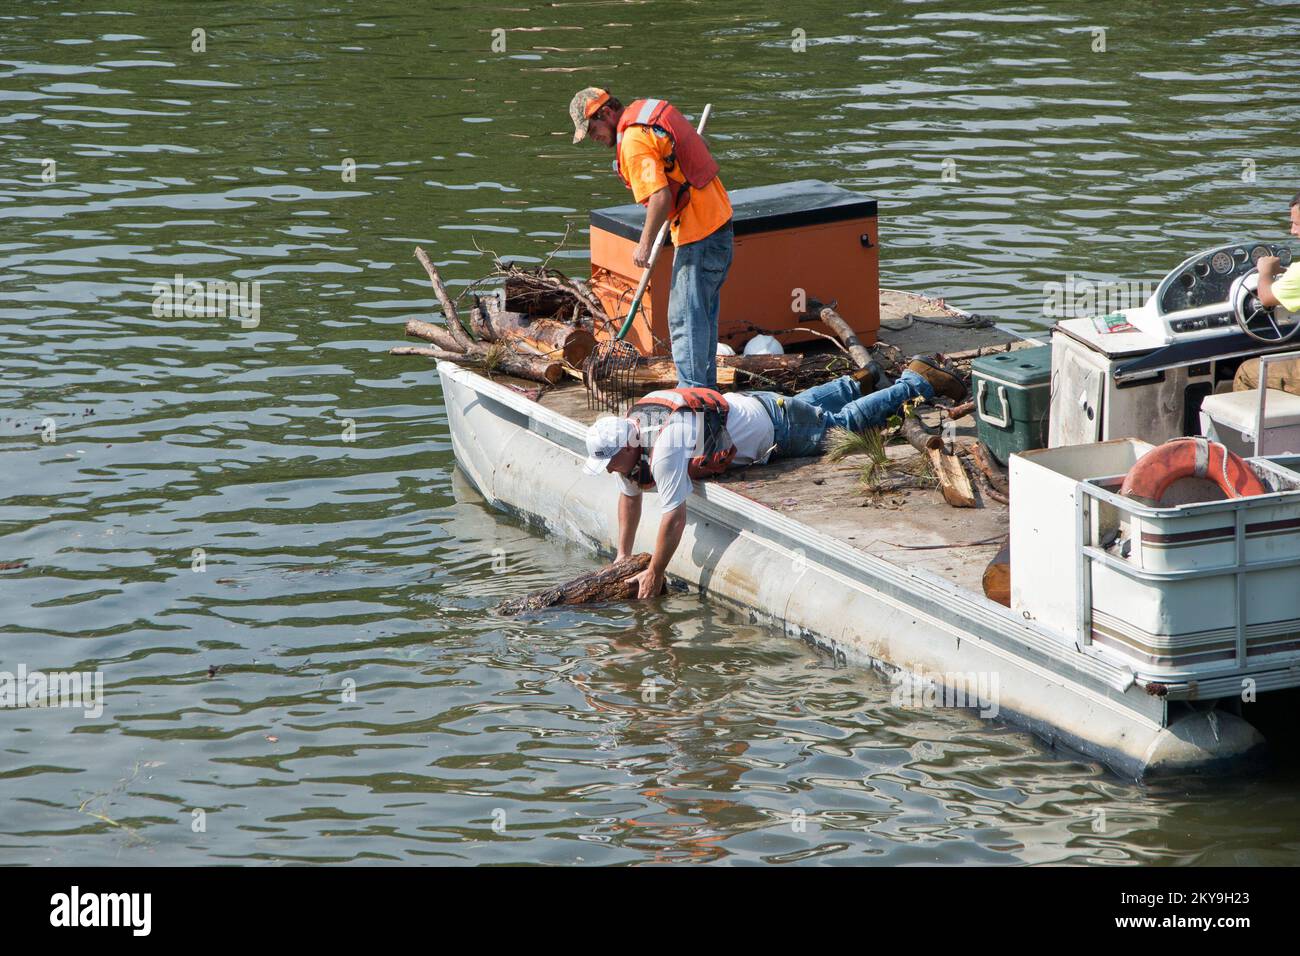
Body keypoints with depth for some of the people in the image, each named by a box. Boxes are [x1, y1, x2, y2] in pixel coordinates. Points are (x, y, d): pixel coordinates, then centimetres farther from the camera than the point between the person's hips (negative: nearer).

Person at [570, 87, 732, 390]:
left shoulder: (633, 143, -19)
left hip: (697, 233, -10)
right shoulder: (650, 110, 11)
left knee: (686, 316, -5)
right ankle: (706, 385, 26)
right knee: (704, 311, 18)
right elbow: (698, 146, 23)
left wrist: (645, 245, -16)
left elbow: (660, 197, -26)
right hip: (718, 215, 10)